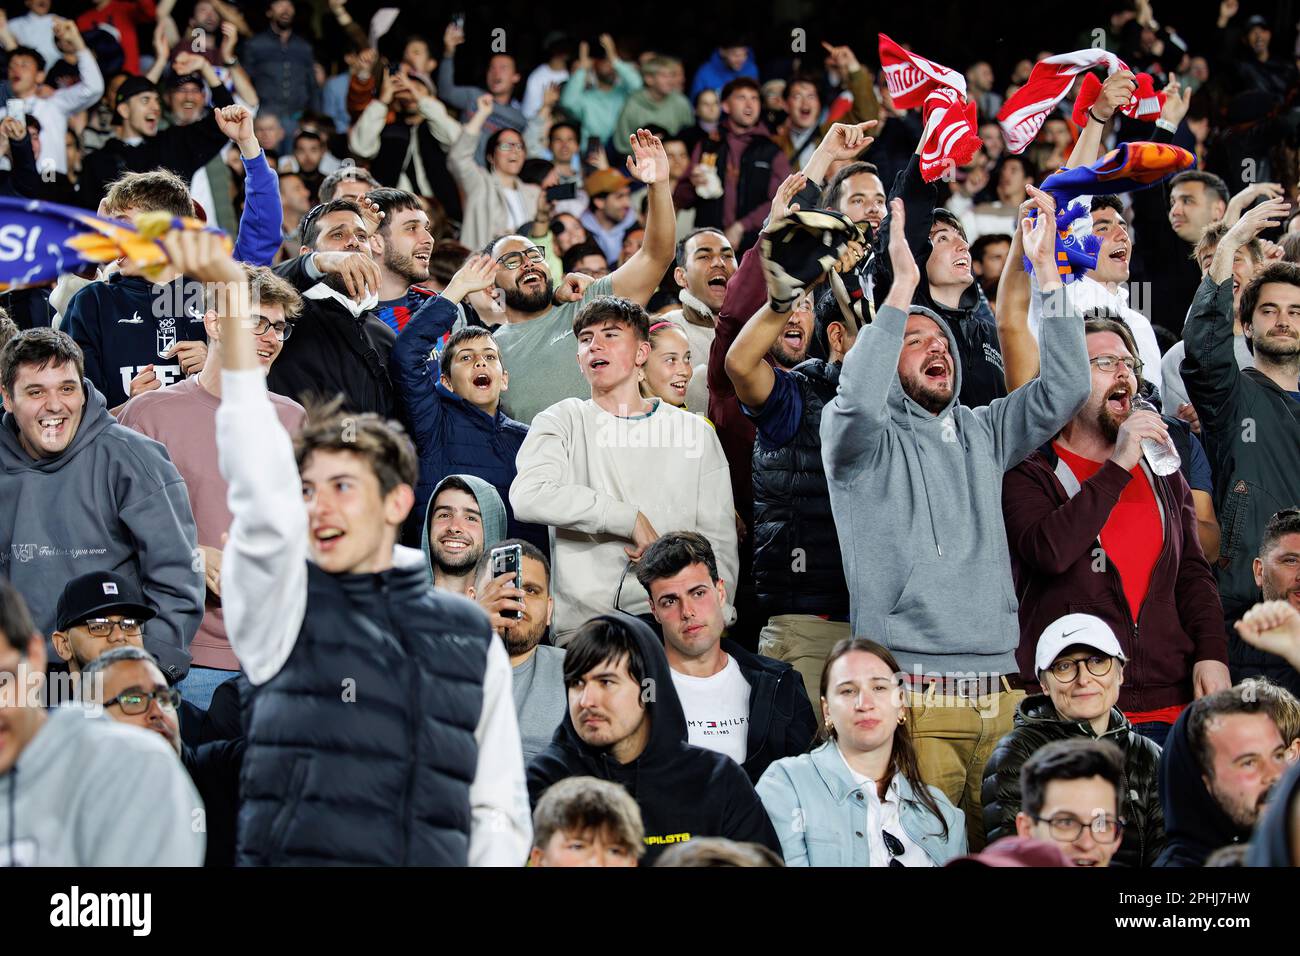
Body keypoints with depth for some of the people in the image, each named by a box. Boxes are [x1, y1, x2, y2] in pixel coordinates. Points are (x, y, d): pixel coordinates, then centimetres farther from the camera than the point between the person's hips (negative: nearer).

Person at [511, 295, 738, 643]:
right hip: (584, 624, -1)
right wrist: (630, 519, -11)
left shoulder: (694, 432, 16)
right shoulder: (563, 422, 11)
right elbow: (528, 497, -10)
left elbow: (718, 542, 12)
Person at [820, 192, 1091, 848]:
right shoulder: (864, 441, 4)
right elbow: (856, 400, -19)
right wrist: (902, 288, -22)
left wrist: (1046, 270, 0)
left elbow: (1064, 388, 8)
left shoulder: (982, 434, 19)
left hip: (999, 690, 5)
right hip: (913, 694, -5)